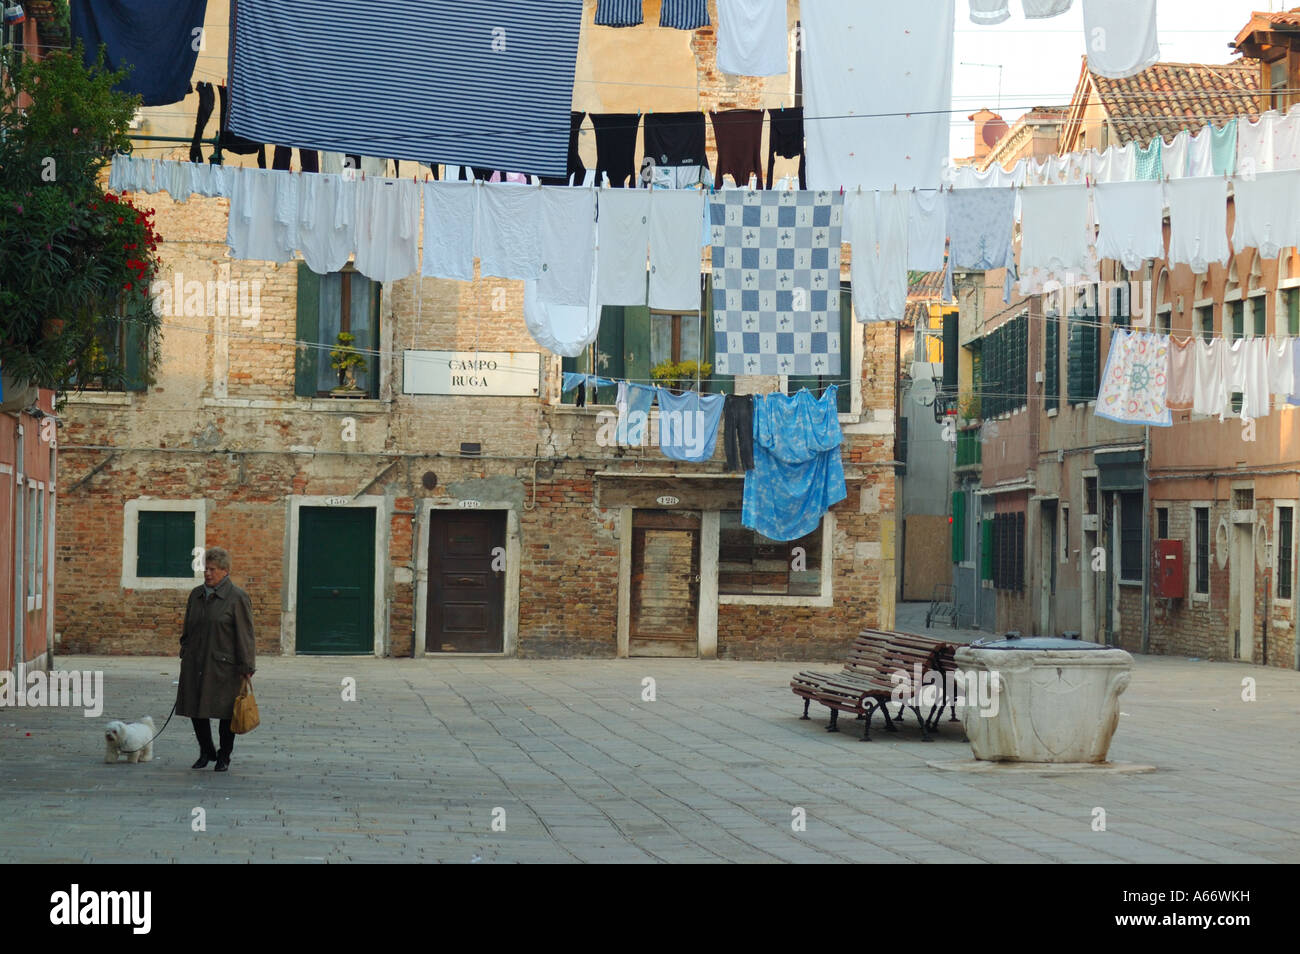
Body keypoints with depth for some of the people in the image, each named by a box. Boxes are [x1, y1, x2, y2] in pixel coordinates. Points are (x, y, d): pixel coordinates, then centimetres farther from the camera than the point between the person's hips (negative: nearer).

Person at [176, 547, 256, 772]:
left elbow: (244, 635, -9)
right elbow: (188, 630, 20)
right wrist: (185, 655, 15)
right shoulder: (196, 595, 11)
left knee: (226, 712, 3)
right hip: (195, 665, 5)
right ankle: (206, 752, 25)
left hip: (224, 667, -5)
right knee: (196, 710, 6)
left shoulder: (237, 598, -7)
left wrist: (246, 668, -13)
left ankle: (224, 756, 17)